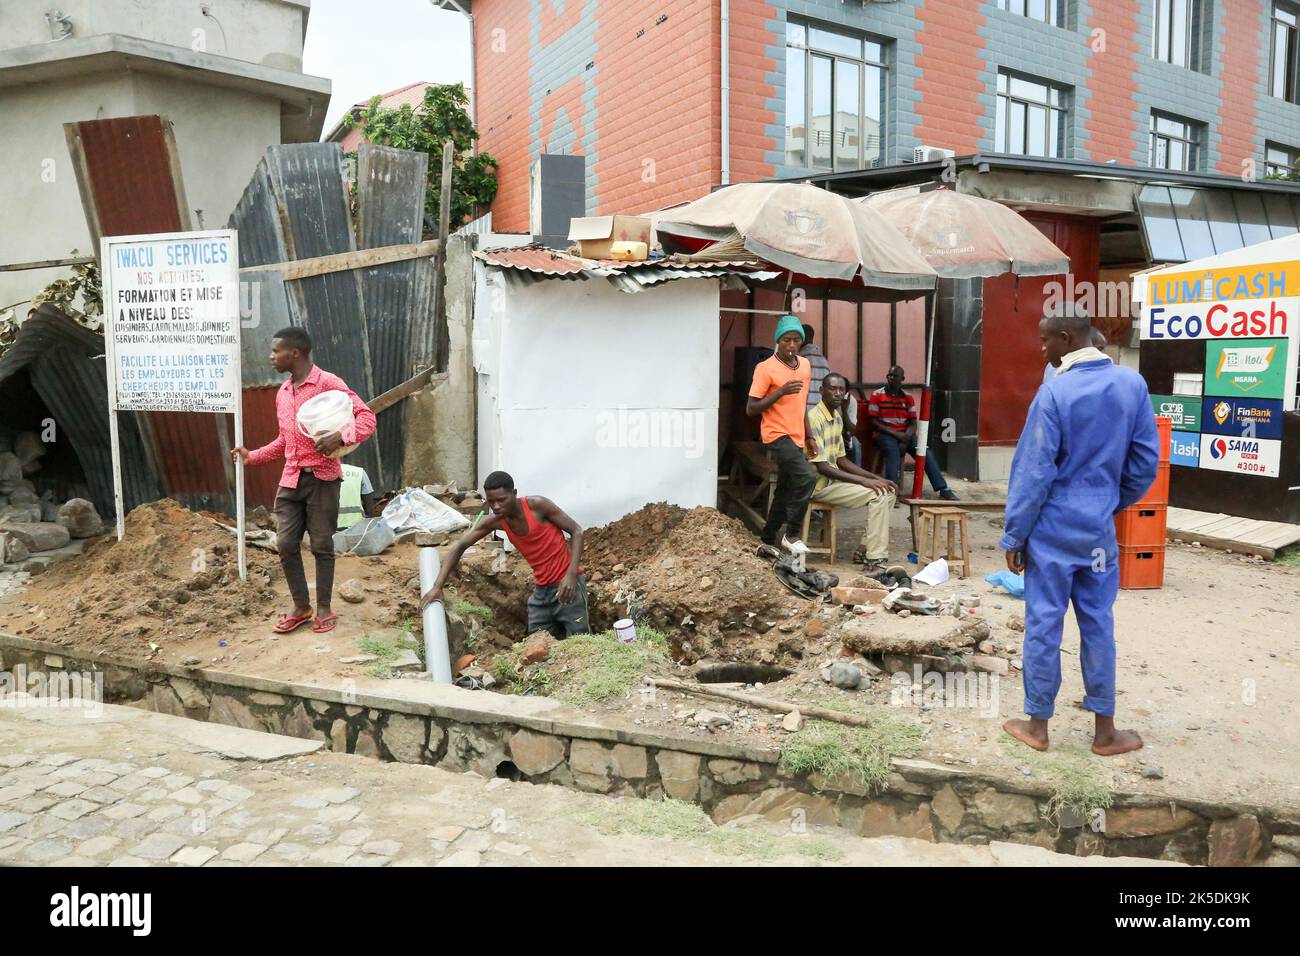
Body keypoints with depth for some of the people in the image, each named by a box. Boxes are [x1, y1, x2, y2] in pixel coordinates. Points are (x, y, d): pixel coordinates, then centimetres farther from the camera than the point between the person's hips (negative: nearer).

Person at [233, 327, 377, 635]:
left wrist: (340, 437, -31)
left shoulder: (328, 383, -9)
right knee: (285, 544, 3)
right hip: (290, 479, 6)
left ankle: (324, 609, 15)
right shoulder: (282, 393, 15)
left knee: (322, 545, 2)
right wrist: (252, 456, 16)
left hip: (322, 478, -6)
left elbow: (367, 417, -15)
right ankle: (301, 607, 17)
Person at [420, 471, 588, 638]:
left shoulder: (537, 505, -17)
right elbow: (460, 545, 2)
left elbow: (576, 531, -11)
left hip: (567, 584, -5)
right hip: (541, 589, 5)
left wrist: (571, 574, -23)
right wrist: (438, 586, -7)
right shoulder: (495, 521, -4)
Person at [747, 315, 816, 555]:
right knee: (807, 477, -23)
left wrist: (808, 437, 20)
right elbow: (751, 409, -13)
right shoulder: (765, 368, -11)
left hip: (796, 438, 7)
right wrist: (781, 391, -22)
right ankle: (792, 534, -9)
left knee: (785, 491, 11)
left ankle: (768, 540, 23)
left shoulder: (805, 365, 10)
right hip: (778, 435, -7)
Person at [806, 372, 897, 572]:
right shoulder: (815, 418, -19)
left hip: (834, 479, 9)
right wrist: (864, 481, -22)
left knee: (887, 491, 4)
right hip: (819, 484, -9)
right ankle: (875, 561, -19)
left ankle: (864, 550, 6)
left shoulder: (837, 417, 11)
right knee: (877, 495, -21)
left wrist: (876, 478, 5)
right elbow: (822, 467, -22)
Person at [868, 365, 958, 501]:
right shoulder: (877, 395, 0)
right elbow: (874, 422, -6)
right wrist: (895, 434, -15)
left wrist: (906, 437, -14)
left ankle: (943, 489, -18)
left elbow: (913, 423, 7)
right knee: (893, 451, -35)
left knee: (924, 452, -18)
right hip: (884, 433, -4)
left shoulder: (908, 397, 10)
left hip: (904, 434, 4)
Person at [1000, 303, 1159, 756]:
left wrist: (1014, 536, -6)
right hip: (1098, 530, 4)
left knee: (1044, 626, 6)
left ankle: (1037, 725, 17)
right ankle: (1105, 730, 22)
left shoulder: (1054, 393, -15)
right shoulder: (1132, 384, -1)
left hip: (1051, 531, -4)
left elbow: (1034, 472, -13)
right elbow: (1146, 460, 5)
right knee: (1098, 626, 13)